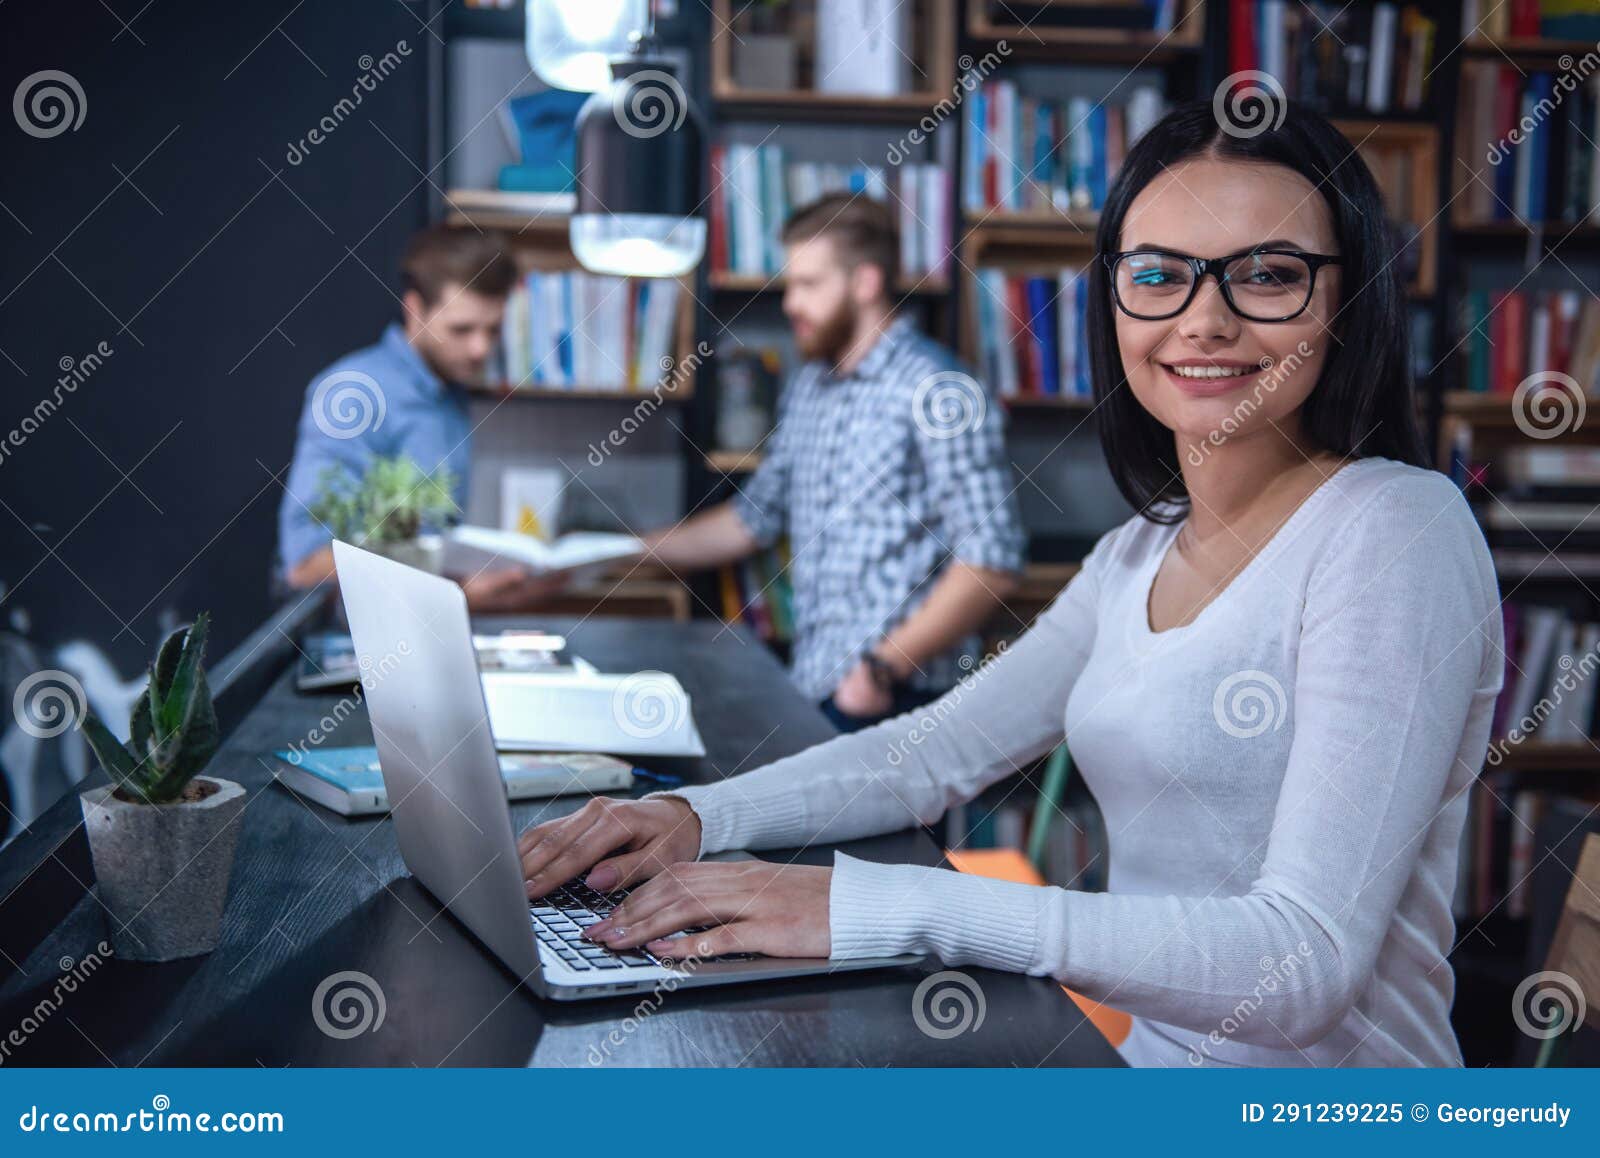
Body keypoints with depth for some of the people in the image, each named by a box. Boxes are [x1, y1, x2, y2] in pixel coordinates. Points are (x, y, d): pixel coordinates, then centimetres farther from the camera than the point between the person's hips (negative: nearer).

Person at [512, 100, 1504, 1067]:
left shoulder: (1395, 528, -16)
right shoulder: (1142, 552, 9)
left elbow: (1309, 964, -24)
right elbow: (941, 750, 12)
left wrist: (880, 906, -30)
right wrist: (697, 816, -5)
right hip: (1155, 1066, 6)